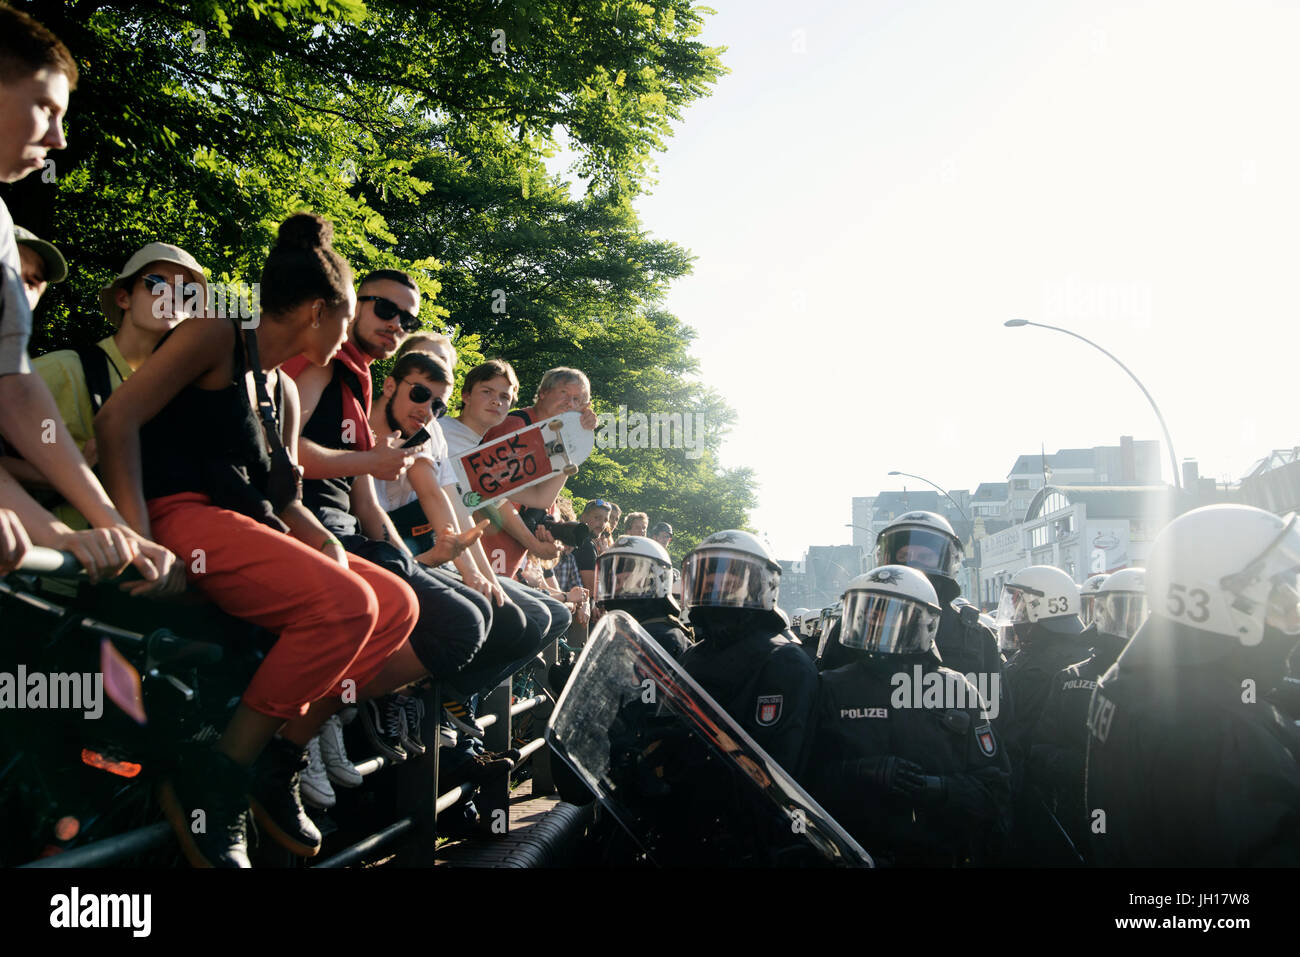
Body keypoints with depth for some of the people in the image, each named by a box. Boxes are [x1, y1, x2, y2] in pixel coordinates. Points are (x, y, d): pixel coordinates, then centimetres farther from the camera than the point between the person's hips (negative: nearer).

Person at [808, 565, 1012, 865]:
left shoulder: (956, 690, 3)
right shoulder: (832, 689, 1)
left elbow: (994, 786, -2)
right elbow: (808, 778, -8)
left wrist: (937, 789, -20)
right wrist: (866, 774, -24)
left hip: (942, 854, 1)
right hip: (857, 855, 0)